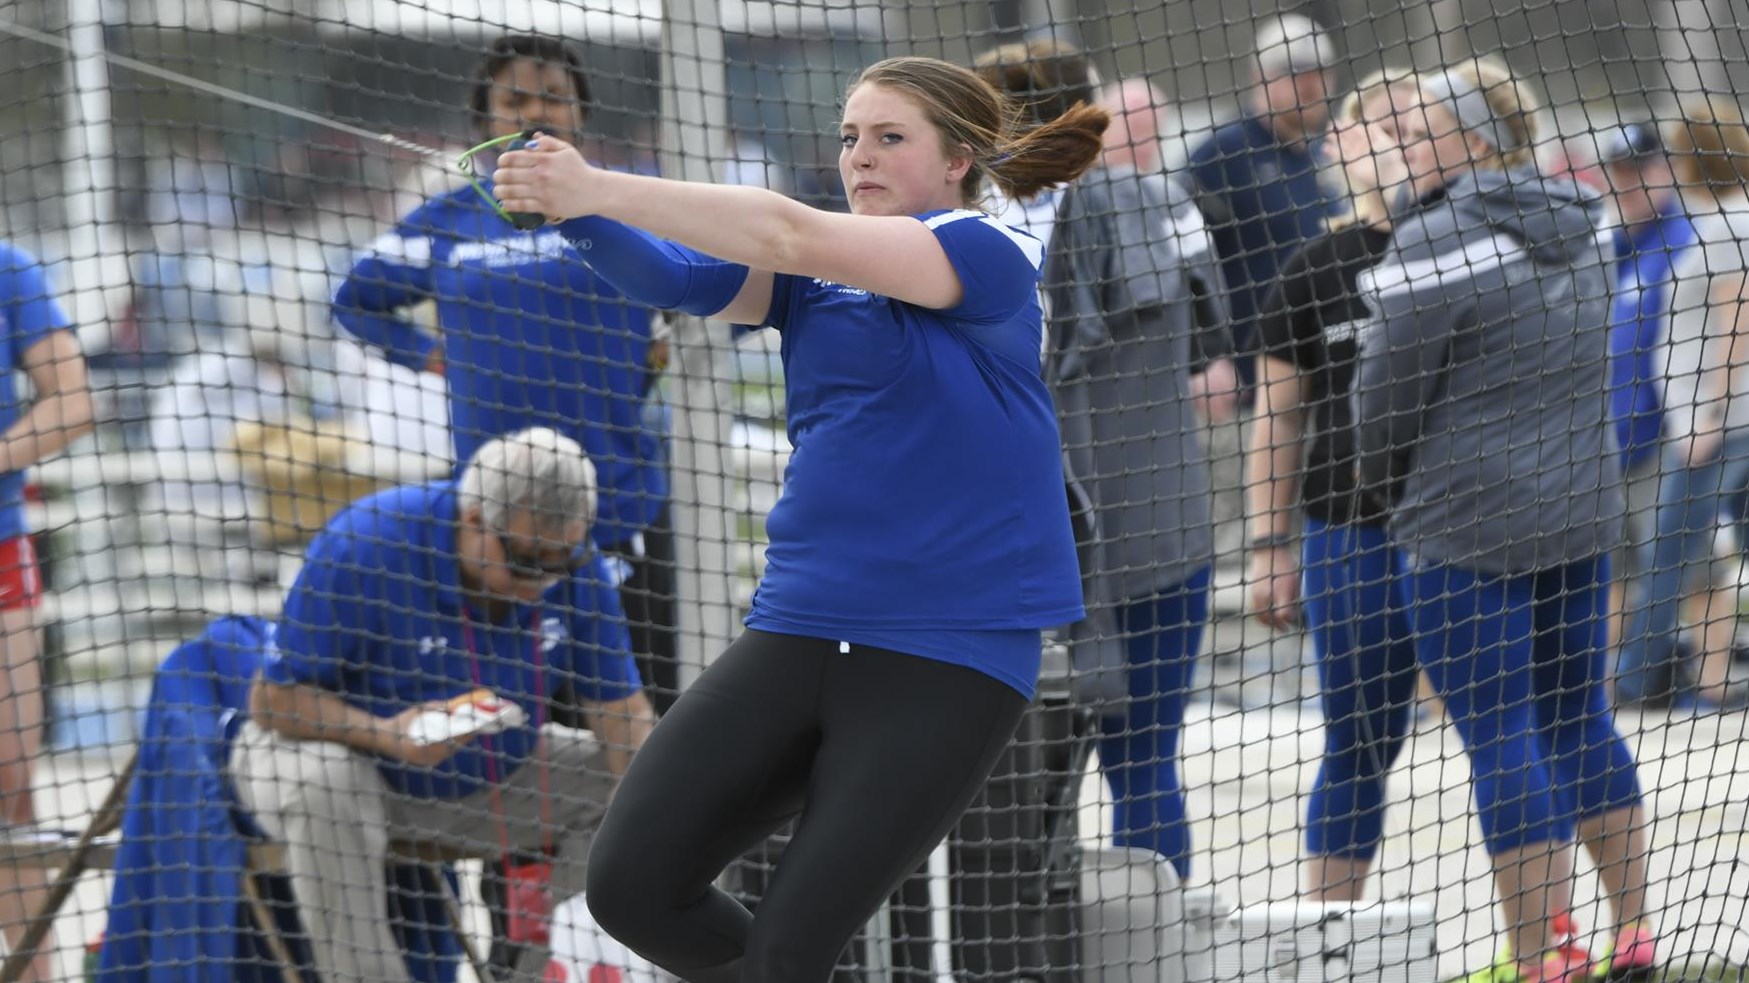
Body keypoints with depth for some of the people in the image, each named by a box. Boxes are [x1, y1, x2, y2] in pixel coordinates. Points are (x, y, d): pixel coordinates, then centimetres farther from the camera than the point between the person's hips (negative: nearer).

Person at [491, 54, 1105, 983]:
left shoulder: (989, 258, -8)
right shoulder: (821, 275, 12)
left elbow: (792, 235, -21)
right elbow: (680, 279, -5)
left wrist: (601, 189, -28)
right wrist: (570, 206, -25)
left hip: (944, 661, -6)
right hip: (796, 631, 6)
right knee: (630, 886, -3)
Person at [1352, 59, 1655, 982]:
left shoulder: (1434, 247, -15)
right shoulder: (1575, 231, 8)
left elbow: (1387, 395, -8)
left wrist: (1386, 484, 7)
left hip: (1466, 525, -8)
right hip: (1580, 512, 8)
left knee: (1500, 741, -3)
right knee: (1578, 721, 16)